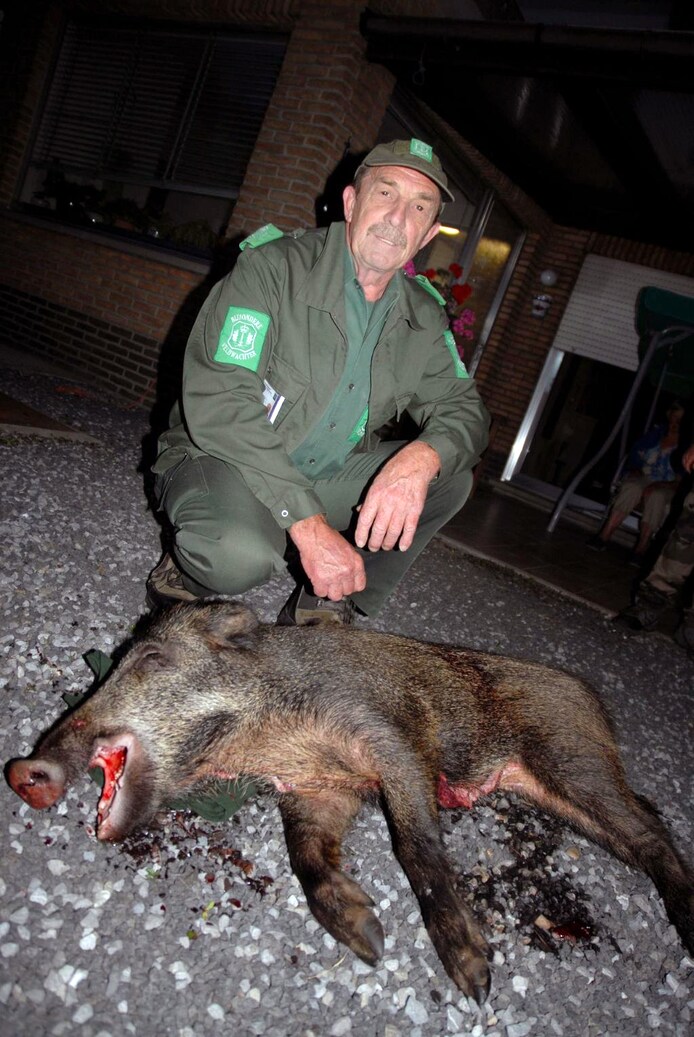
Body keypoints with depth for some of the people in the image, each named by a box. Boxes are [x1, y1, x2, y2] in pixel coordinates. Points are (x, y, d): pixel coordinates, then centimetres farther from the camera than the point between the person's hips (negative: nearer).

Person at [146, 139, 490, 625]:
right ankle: (186, 569, 0)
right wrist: (309, 523, -34)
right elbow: (220, 404, -27)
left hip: (324, 479, 6)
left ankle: (324, 608, -3)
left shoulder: (424, 317, 1)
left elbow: (463, 408, 0)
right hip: (221, 461, -6)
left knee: (452, 472, -11)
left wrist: (420, 458, -27)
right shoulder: (272, 267, -18)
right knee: (243, 553, -38)